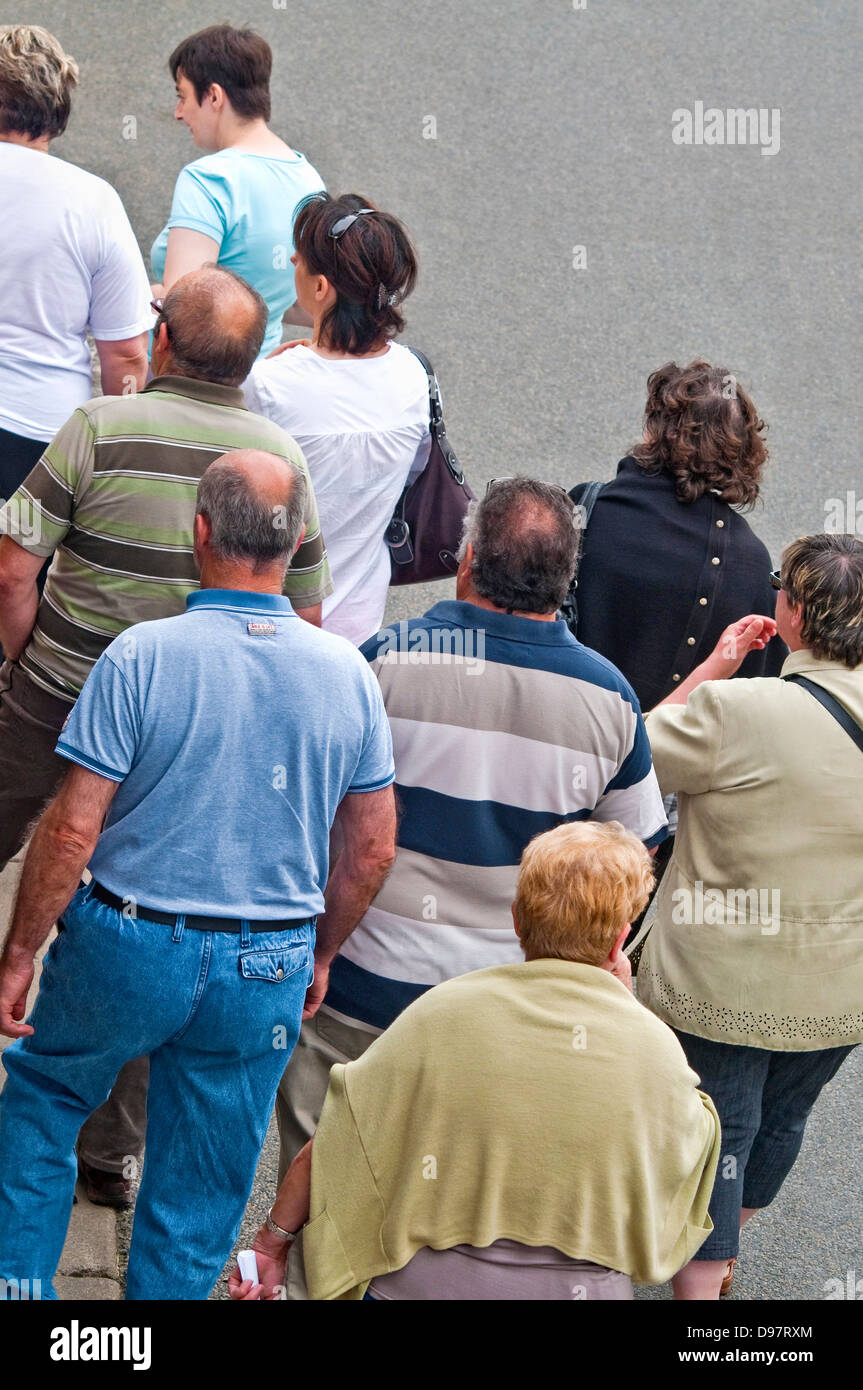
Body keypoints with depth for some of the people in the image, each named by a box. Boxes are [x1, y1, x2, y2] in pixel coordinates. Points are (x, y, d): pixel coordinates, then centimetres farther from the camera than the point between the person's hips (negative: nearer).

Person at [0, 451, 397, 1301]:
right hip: (266, 974, 2)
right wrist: (314, 956, 16)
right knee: (201, 1197, 15)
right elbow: (372, 850, 2)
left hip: (127, 945, -2)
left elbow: (73, 831, -15)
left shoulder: (141, 656, -15)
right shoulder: (348, 674, -4)